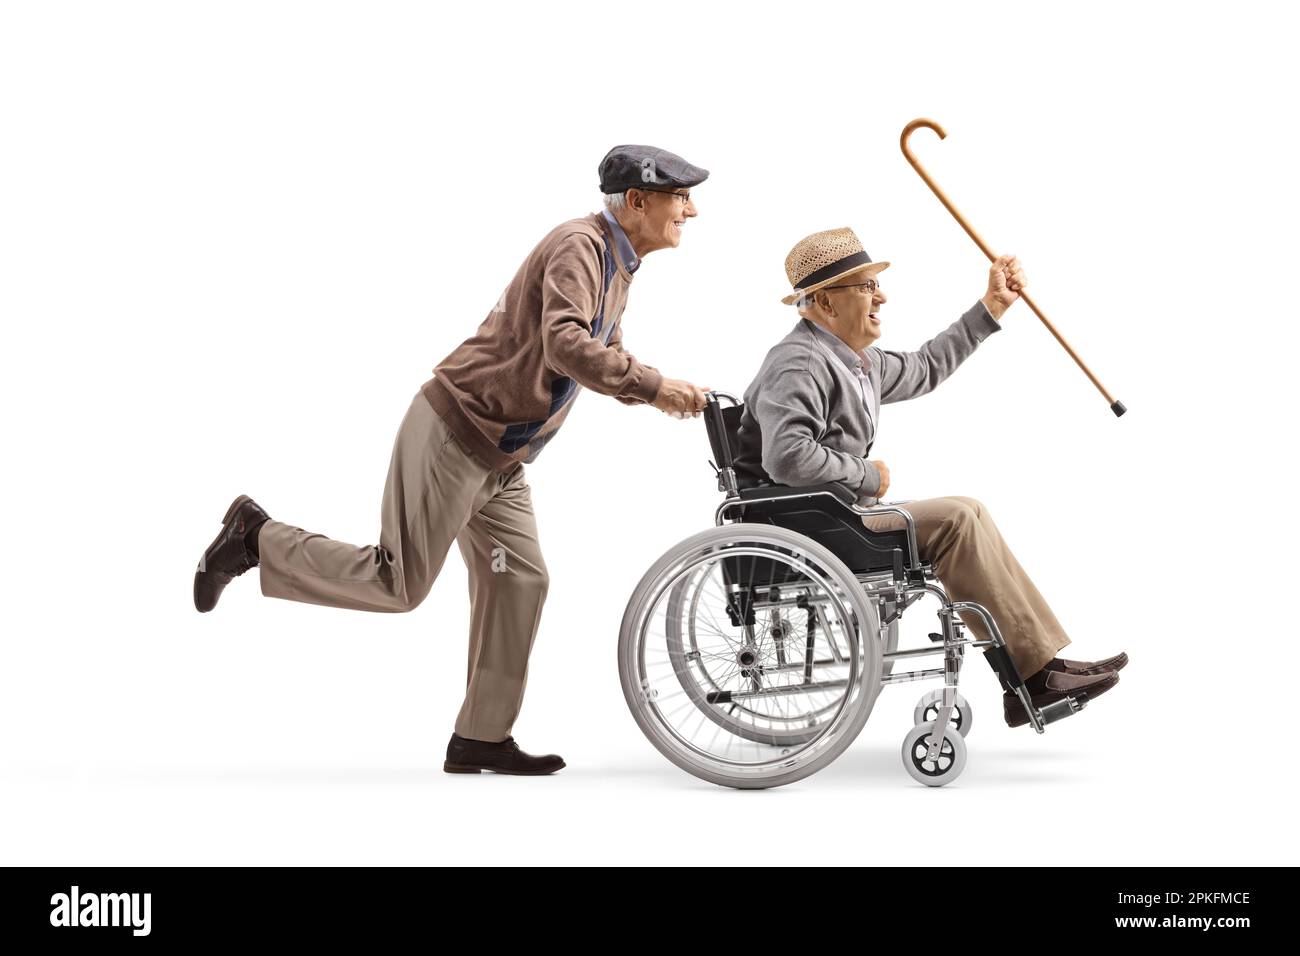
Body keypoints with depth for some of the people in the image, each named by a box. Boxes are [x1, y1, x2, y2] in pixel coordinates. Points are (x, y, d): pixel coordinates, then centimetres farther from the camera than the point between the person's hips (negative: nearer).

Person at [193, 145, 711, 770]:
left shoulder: (617, 266, 15)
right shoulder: (579, 245, -17)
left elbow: (604, 355, 27)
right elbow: (566, 345, -32)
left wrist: (661, 392, 10)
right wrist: (652, 387, -28)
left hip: (499, 459, 10)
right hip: (455, 433, -10)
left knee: (519, 583, 5)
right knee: (399, 586, -7)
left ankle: (481, 738, 12)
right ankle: (258, 539, 8)